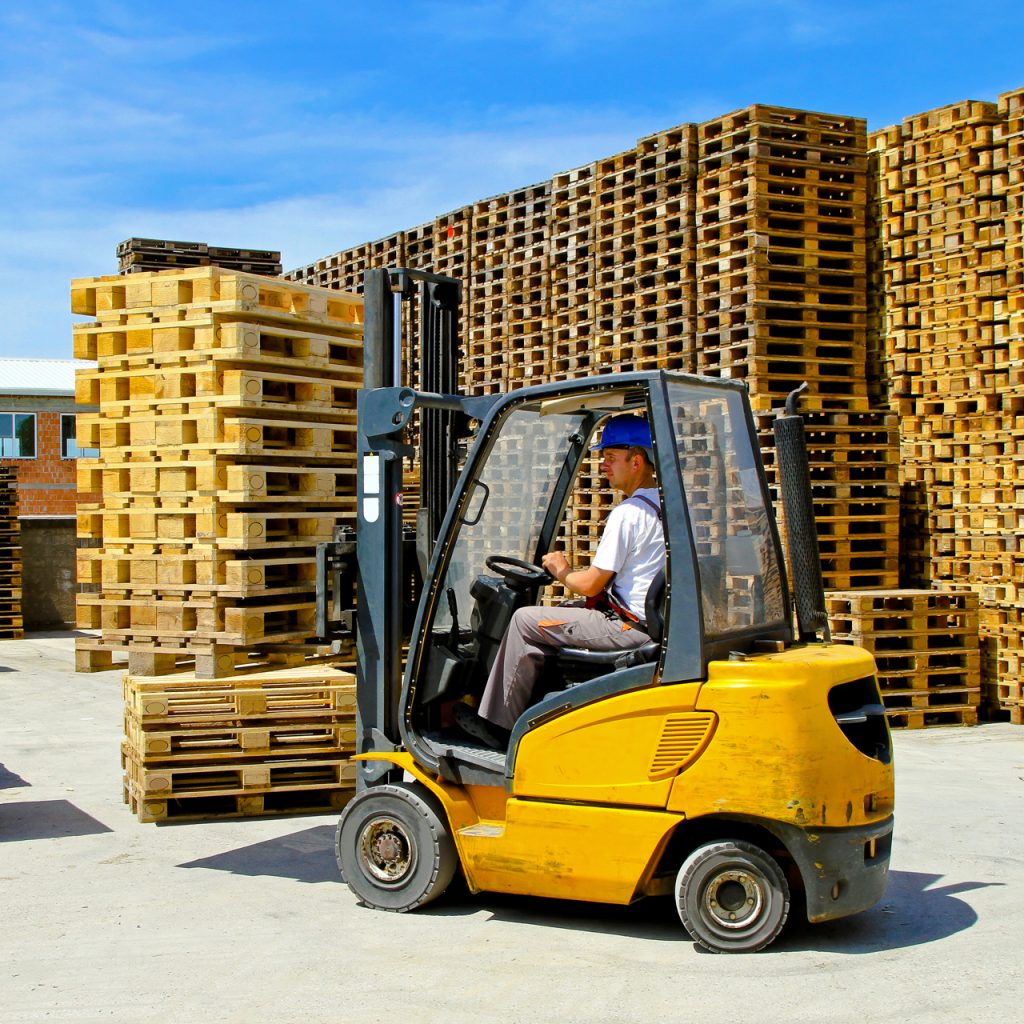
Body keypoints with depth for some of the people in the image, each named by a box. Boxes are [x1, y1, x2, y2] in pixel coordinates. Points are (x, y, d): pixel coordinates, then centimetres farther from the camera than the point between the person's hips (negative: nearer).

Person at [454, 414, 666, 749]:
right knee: (563, 609, 25)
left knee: (526, 621, -1)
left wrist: (561, 571, 4)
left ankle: (497, 725, 9)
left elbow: (589, 586, -16)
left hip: (627, 628, -10)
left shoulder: (627, 514, -19)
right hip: (652, 620, 10)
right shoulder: (662, 506, 11)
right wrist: (576, 571, 13)